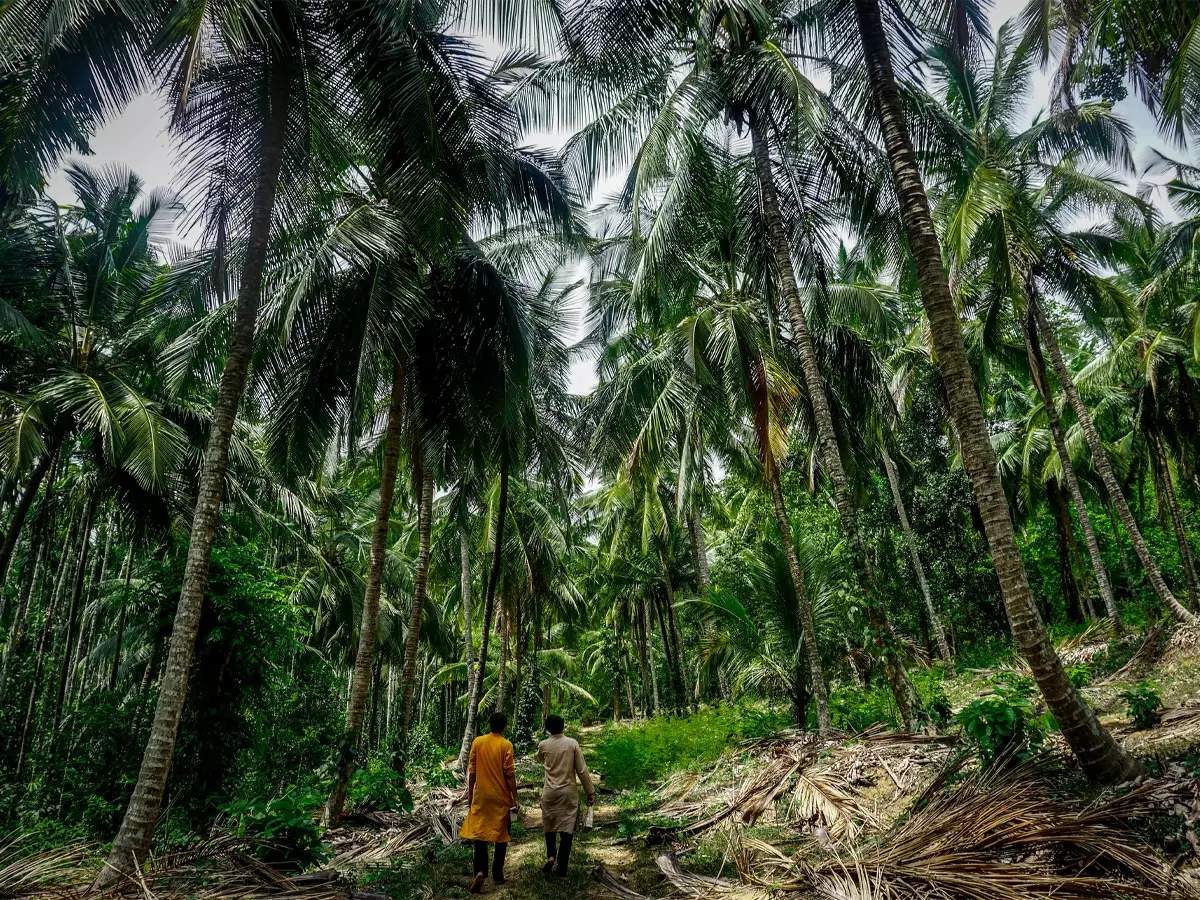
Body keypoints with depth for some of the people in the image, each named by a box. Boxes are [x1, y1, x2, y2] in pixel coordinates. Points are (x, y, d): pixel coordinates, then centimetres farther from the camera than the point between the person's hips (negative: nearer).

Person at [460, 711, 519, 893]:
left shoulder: (477, 742, -1)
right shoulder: (506, 745, -11)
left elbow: (472, 771, 2)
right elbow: (509, 774, -11)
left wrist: (470, 794, 13)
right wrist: (515, 799, -3)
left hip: (481, 796, 2)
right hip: (501, 797, -2)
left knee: (479, 833, 6)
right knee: (501, 835, 12)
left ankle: (480, 872, -11)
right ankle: (497, 875, 17)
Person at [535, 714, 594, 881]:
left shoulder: (543, 745, -3)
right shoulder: (572, 743, -8)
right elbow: (582, 770, -7)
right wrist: (590, 792, 1)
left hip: (549, 792, 2)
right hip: (568, 792, -1)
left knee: (549, 826, 22)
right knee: (567, 830, 4)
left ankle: (550, 856, 4)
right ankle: (562, 871, 3)